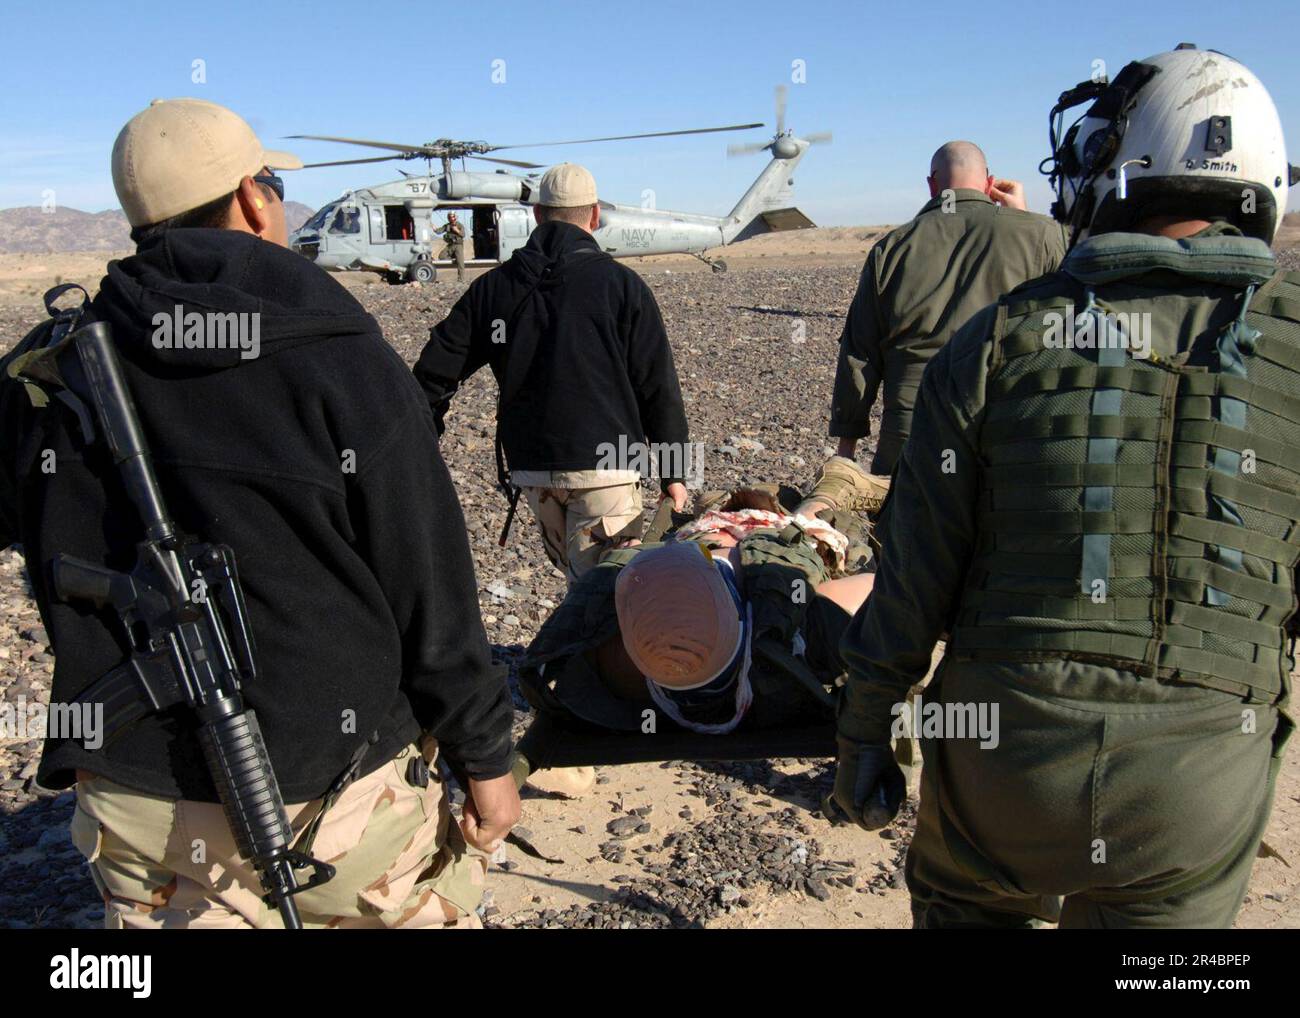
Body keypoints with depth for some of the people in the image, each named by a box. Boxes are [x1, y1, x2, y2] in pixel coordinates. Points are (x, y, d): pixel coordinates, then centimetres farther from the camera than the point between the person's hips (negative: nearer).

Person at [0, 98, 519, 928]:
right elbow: (431, 595, -12)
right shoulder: (348, 366, -15)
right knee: (437, 904, 20)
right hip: (336, 795, -3)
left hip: (138, 811, 4)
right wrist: (485, 755, -1)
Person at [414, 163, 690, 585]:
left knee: (577, 572, 22)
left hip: (530, 468, 4)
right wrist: (673, 472, 5)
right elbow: (657, 386, -3)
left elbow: (434, 372, 8)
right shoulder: (621, 284, -3)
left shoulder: (493, 286, 7)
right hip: (604, 466, -4)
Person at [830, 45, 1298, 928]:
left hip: (1000, 749, 0)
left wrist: (863, 734, 6)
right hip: (1198, 780, 1)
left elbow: (914, 576, -5)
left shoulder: (1000, 339, -6)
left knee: (959, 904, 28)